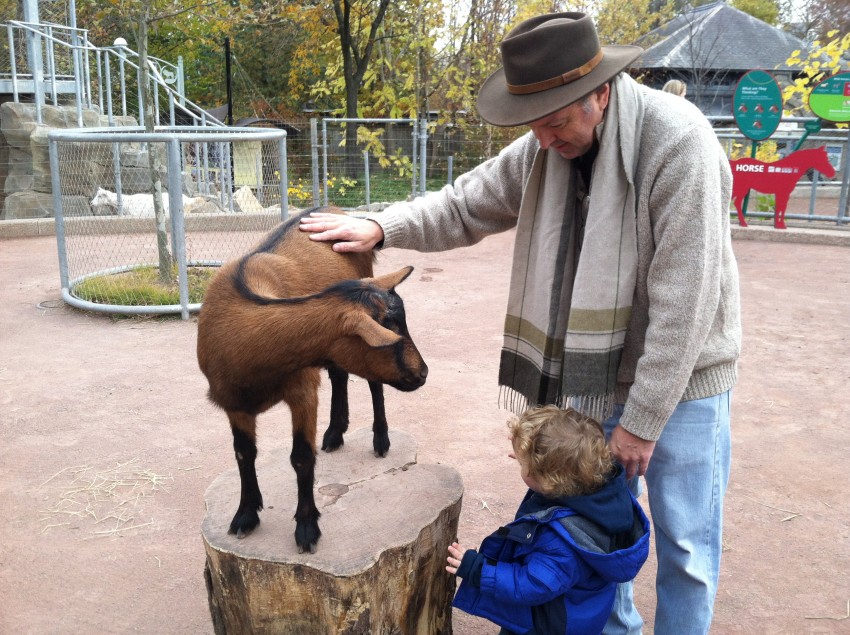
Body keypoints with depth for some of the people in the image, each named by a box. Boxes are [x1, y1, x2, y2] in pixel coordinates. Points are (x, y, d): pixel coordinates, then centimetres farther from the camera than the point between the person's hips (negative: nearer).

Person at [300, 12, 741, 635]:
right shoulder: (543, 148, -6)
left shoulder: (677, 142, -24)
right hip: (600, 376, 6)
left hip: (681, 378, -5)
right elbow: (465, 205, 5)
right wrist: (381, 226, -11)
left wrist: (642, 420, -20)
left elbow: (684, 301, -24)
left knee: (685, 545, 9)